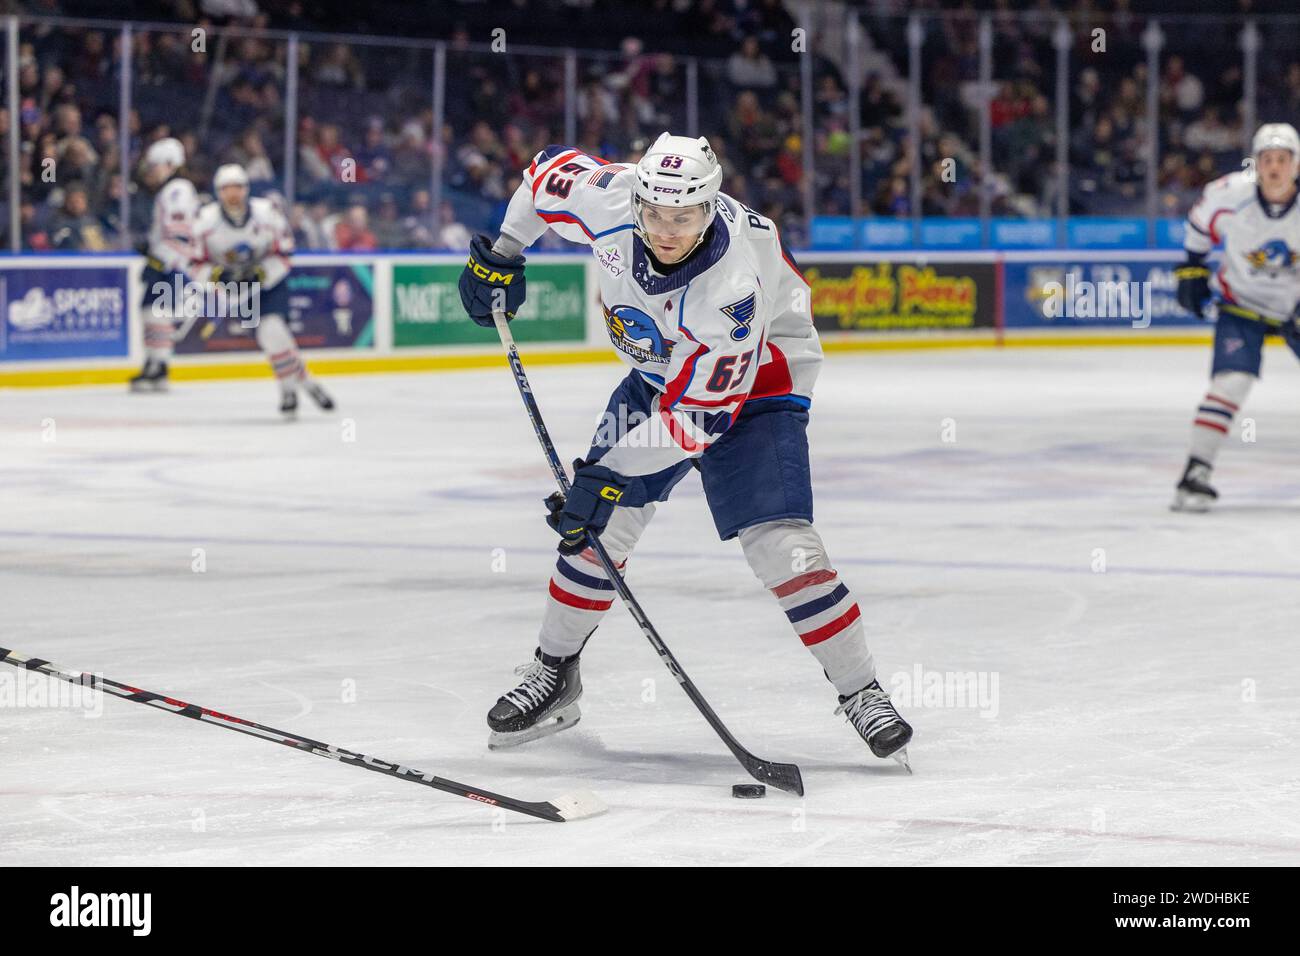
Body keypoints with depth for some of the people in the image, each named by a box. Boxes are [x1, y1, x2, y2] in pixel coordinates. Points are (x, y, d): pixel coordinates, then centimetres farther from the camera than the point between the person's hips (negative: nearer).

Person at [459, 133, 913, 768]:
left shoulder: (732, 288, -39)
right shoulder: (611, 199, -26)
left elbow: (696, 413, -33)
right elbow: (552, 171, -2)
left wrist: (611, 476, -35)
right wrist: (504, 253, -6)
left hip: (752, 387, -5)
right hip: (656, 376, 6)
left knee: (779, 544, -19)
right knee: (597, 526, -2)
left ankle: (860, 695, -8)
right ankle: (552, 678, 15)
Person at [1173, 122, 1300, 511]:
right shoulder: (1229, 195, -21)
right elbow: (1200, 220, 2)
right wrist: (1191, 267, 6)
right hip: (1240, 302, -2)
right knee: (1231, 381, -20)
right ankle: (1195, 474, -19)